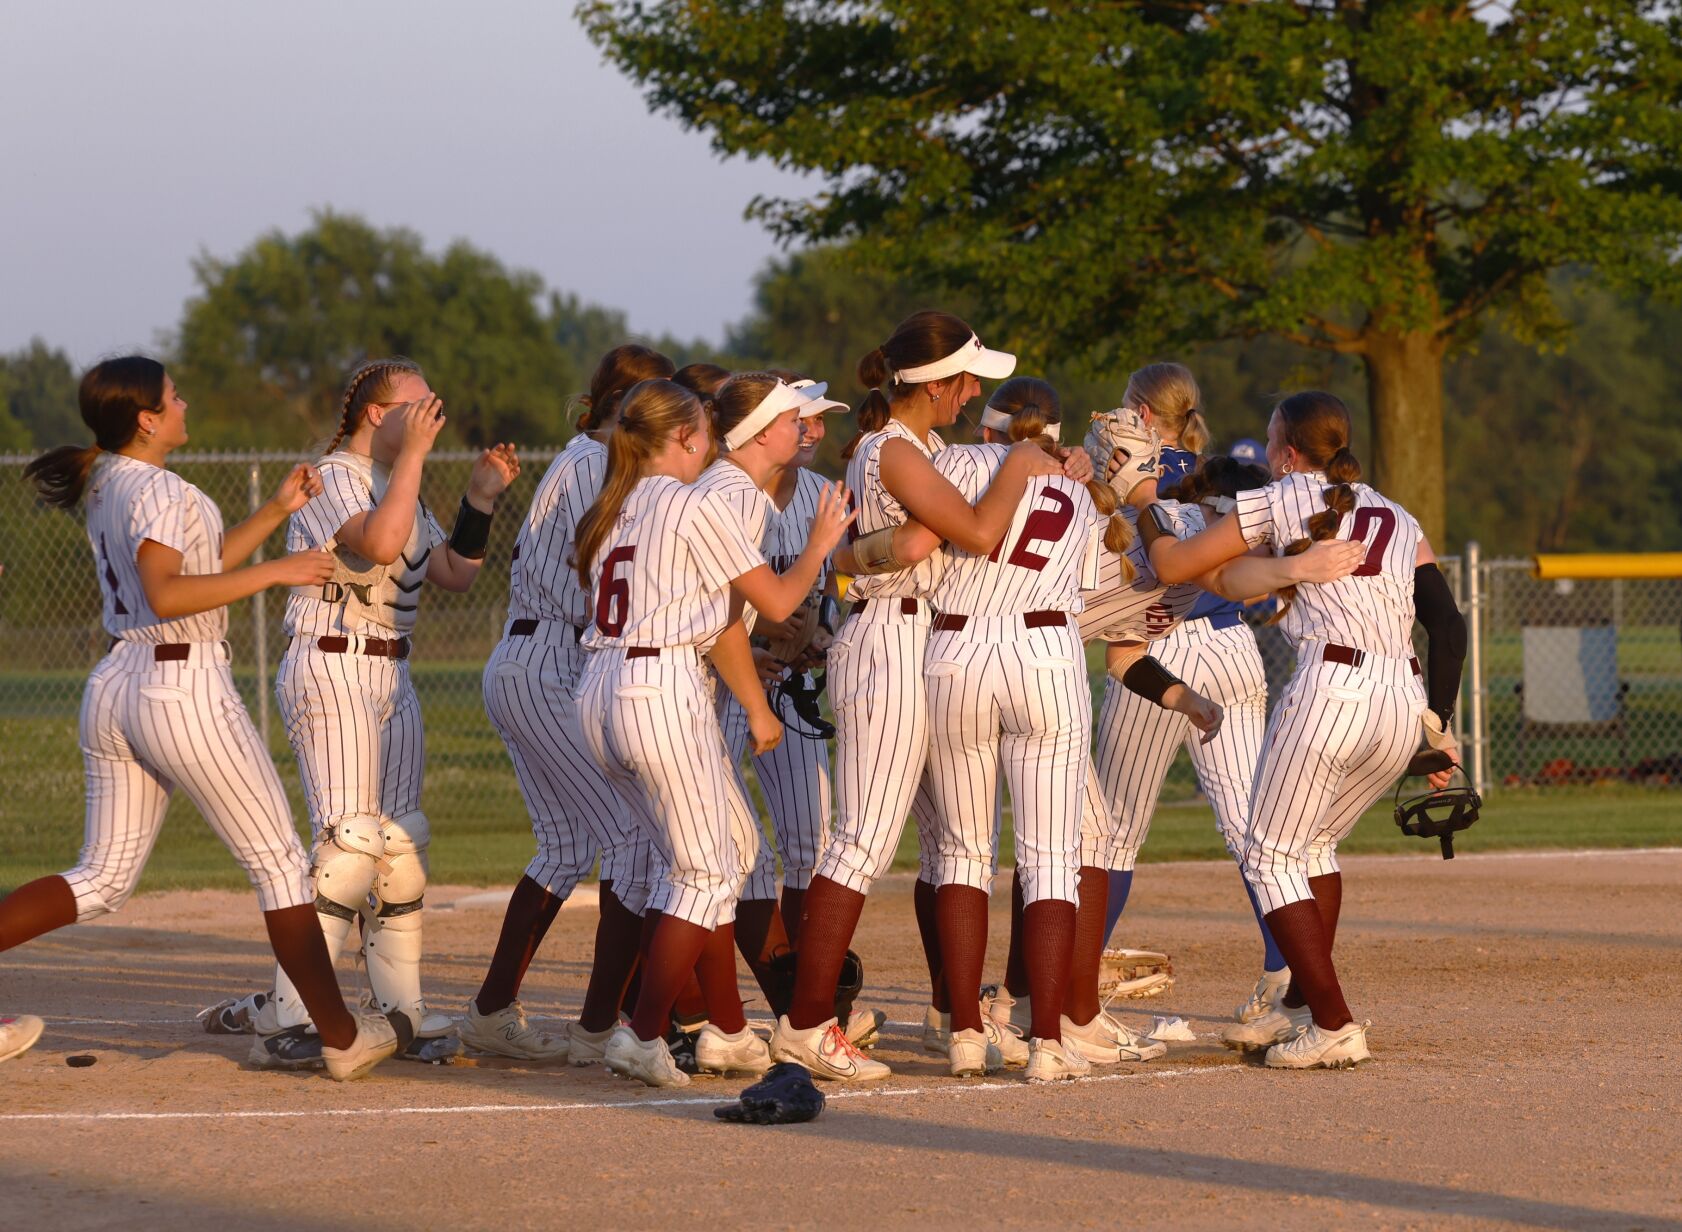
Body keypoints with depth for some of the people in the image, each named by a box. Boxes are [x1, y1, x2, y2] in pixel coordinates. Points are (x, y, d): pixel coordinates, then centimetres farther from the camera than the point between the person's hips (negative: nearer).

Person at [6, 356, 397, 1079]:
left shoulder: (104, 486, 14)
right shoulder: (159, 490, -14)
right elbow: (167, 594, -28)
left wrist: (275, 513, 19)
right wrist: (274, 572, -23)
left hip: (112, 688, 8)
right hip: (184, 689, -8)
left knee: (103, 880, 12)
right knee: (279, 862, 3)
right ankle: (342, 1037, 6)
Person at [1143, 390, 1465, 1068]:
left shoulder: (1281, 500, 8)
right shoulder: (1399, 519, 22)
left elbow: (1172, 566, 9)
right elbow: (1447, 624, 11)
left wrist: (1147, 510, 27)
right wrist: (1438, 727, 12)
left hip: (1329, 688, -6)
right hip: (1404, 705, 6)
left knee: (1270, 855, 5)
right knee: (1314, 843, 25)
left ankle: (1333, 1027, -4)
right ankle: (1301, 1007, 29)